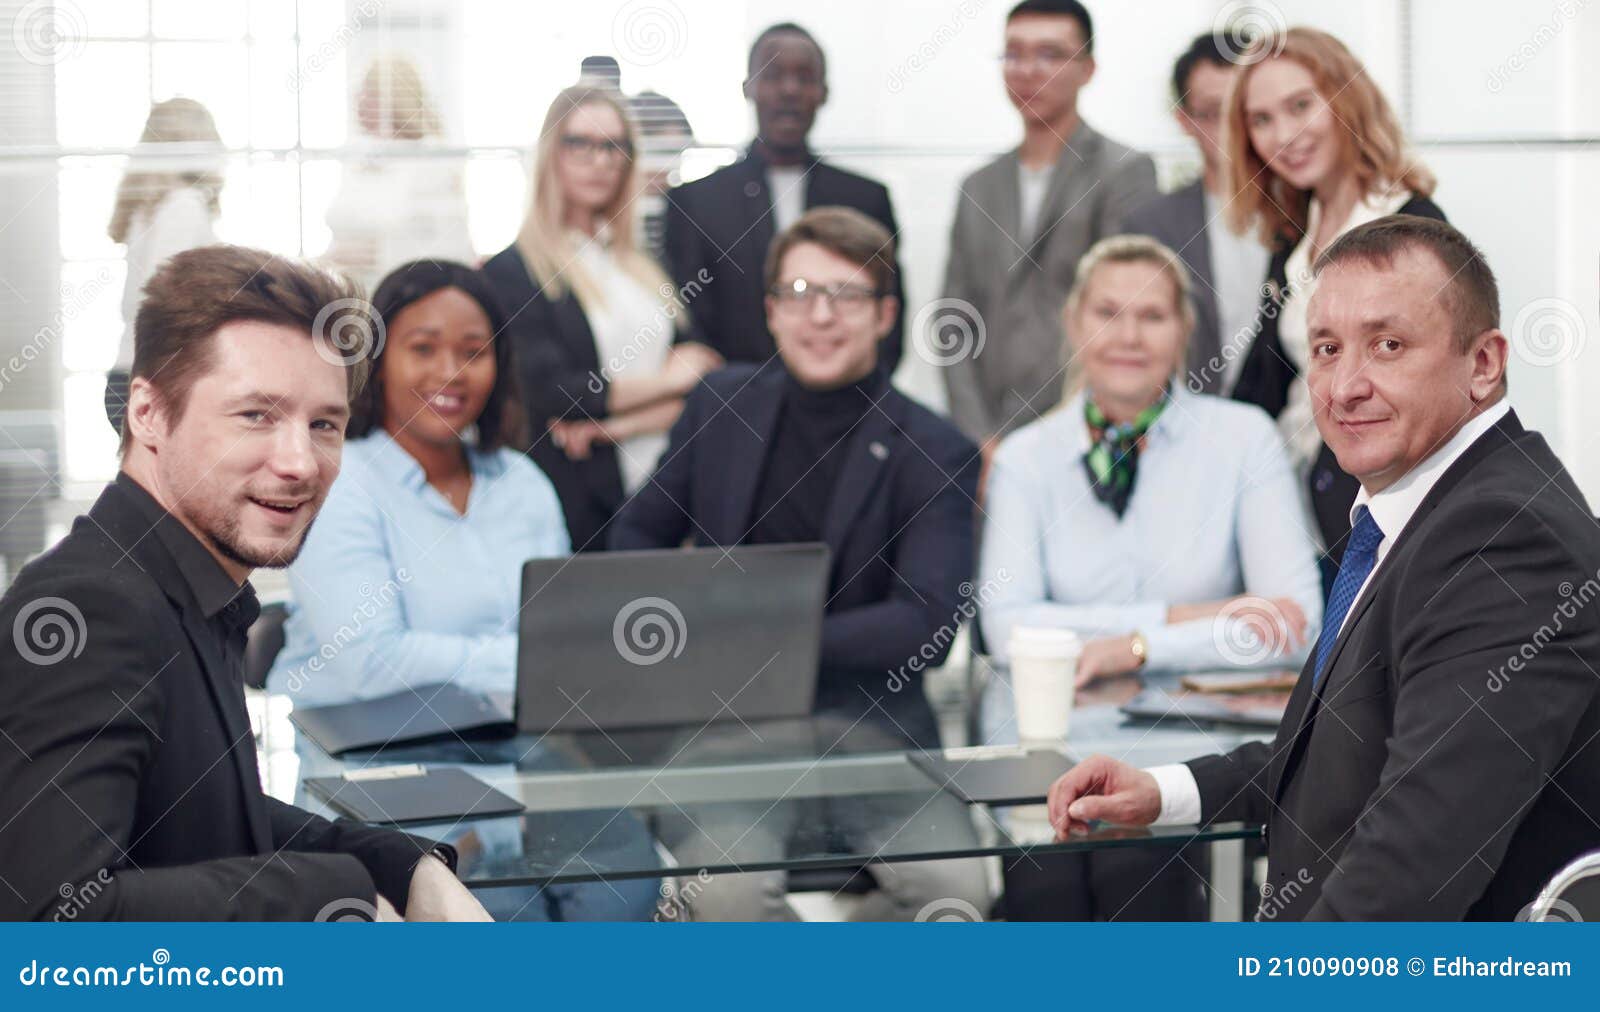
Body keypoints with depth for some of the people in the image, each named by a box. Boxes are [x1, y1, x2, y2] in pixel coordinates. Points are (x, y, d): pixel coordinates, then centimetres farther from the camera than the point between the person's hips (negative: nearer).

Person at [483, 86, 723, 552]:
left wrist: (610, 427, -10)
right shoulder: (511, 272, -2)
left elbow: (699, 379, 7)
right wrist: (664, 380, -3)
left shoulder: (641, 268, 16)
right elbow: (548, 392, -13)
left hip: (663, 494, 5)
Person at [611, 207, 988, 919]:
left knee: (954, 885, -27)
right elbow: (635, 538, 21)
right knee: (730, 885, -30)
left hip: (868, 717, -1)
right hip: (724, 714, 1)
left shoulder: (932, 453, 1)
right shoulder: (722, 405, 11)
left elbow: (927, 625, -8)